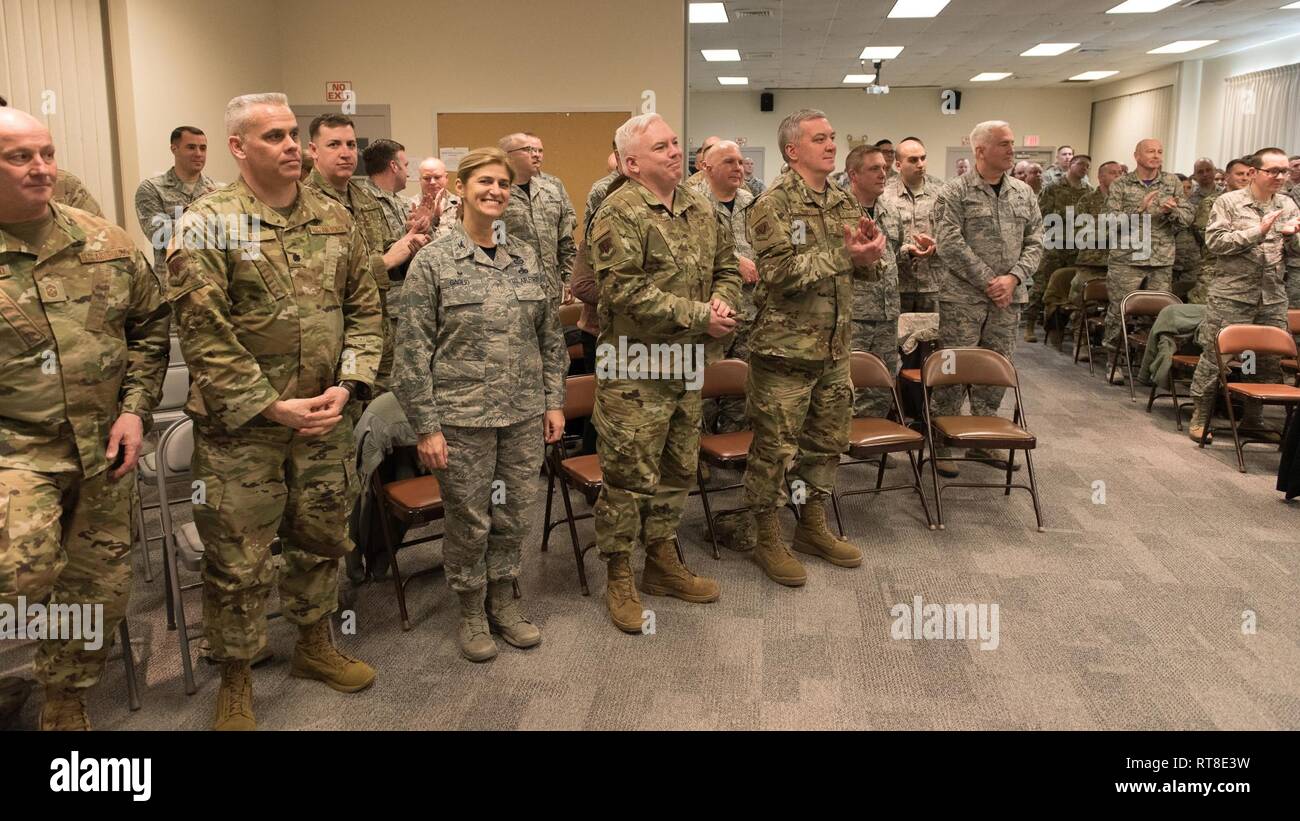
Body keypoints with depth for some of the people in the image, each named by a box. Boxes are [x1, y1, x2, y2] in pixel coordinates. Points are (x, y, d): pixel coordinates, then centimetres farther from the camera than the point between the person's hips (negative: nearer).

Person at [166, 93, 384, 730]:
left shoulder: (334, 217, 6)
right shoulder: (207, 225, -10)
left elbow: (364, 307, 8)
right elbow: (203, 334, -14)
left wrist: (348, 384, -5)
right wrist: (271, 407, -16)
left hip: (326, 419, 5)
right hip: (239, 428, -5)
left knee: (322, 539, 19)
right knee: (237, 561, 6)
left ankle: (315, 644, 41)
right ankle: (235, 681, 26)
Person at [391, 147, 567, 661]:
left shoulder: (525, 257, 7)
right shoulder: (433, 261, -6)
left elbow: (550, 335, 13)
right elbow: (413, 350, -8)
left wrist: (554, 401, 8)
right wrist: (426, 426, -11)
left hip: (524, 414, 4)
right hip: (462, 418, -4)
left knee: (516, 514, 13)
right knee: (469, 519, 8)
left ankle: (503, 600, 33)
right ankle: (471, 611, 28)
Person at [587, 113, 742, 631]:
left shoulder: (700, 208, 12)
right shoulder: (619, 214, -14)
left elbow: (727, 265, 18)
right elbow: (626, 290, -23)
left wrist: (724, 304, -5)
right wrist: (699, 315, -21)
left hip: (687, 365, 8)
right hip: (633, 369, -8)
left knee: (677, 471, 17)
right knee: (629, 475, 0)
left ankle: (663, 562, 33)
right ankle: (619, 581, 15)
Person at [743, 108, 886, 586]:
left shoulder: (843, 202, 11)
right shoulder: (773, 205, -12)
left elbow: (869, 272, 12)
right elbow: (780, 273, -23)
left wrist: (871, 253, -10)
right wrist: (843, 254, -23)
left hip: (835, 349, 8)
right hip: (785, 349, -7)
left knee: (827, 440, 17)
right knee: (775, 447, 2)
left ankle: (813, 528, 33)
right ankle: (767, 540, 18)